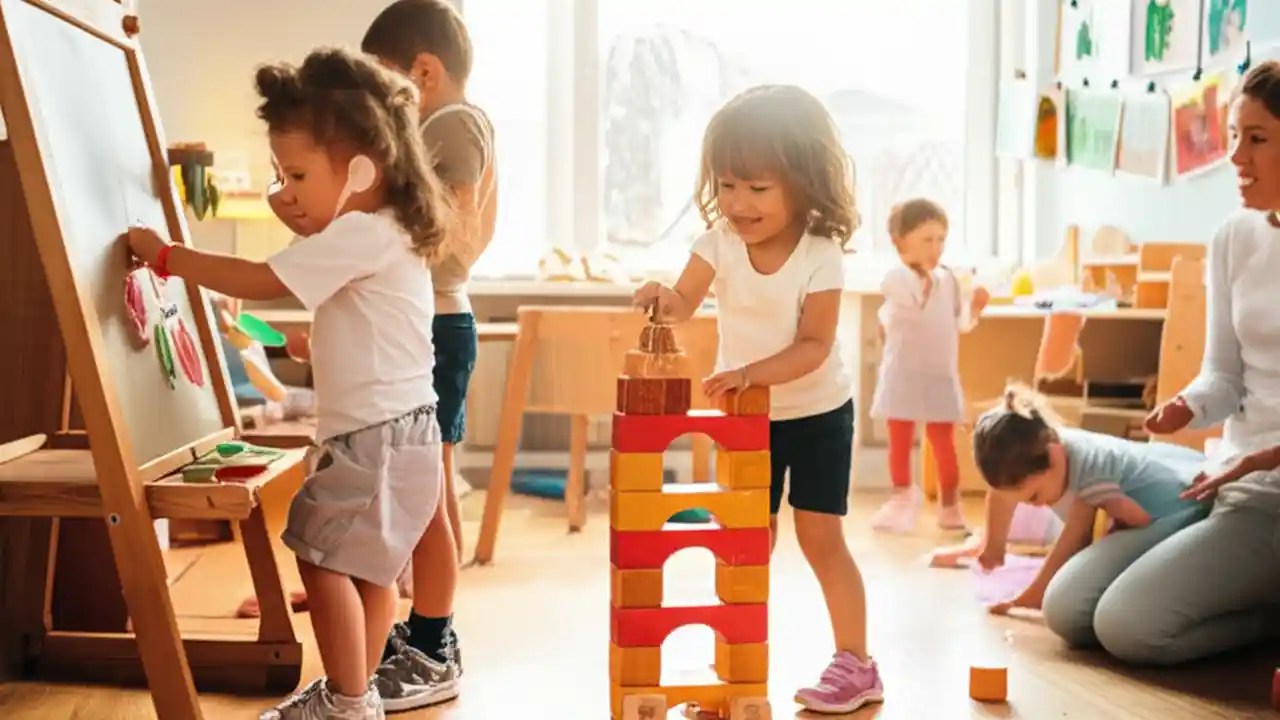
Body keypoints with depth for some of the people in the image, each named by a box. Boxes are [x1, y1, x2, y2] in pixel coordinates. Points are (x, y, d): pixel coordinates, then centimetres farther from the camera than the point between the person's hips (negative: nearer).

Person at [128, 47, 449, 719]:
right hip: (390, 431, 11)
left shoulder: (359, 236, -18)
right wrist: (304, 218, 20)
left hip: (376, 436, -11)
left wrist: (165, 255, -13)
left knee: (323, 554, -5)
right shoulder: (384, 233, 14)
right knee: (365, 563, 17)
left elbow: (260, 280, -21)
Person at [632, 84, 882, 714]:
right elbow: (686, 302, -10)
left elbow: (813, 345, -25)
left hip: (817, 412, -4)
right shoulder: (719, 241, -11)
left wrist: (753, 372, -40)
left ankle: (855, 663, 12)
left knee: (820, 536, -2)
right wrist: (665, 299, -34)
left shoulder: (820, 256, -22)